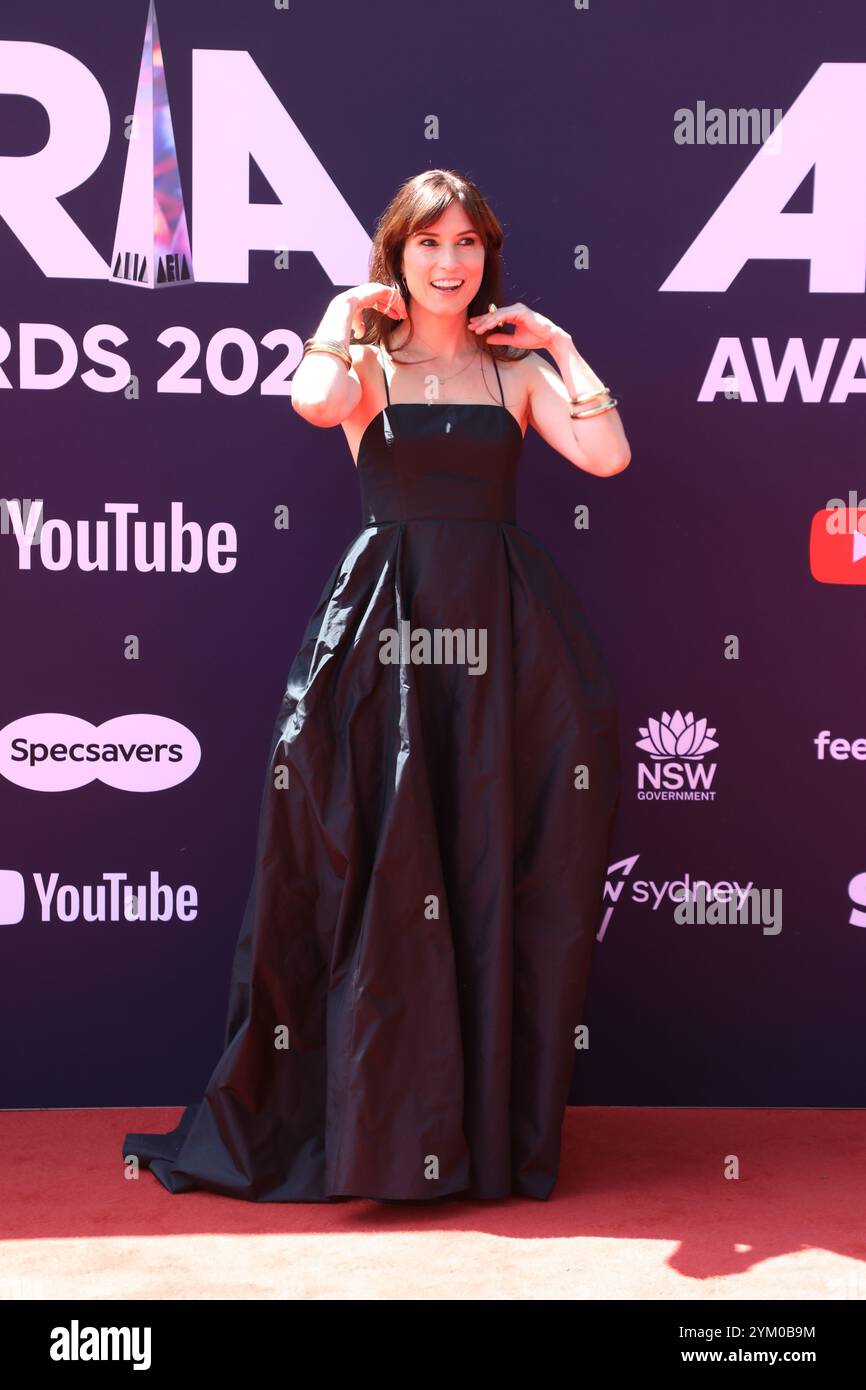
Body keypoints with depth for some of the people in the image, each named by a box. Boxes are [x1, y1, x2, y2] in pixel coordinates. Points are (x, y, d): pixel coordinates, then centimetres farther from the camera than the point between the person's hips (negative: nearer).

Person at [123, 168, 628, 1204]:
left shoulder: (515, 368, 12)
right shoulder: (367, 364, 7)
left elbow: (607, 455, -4)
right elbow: (314, 401, -18)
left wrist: (557, 344, 3)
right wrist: (345, 313, -3)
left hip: (501, 624, 2)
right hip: (385, 617, -1)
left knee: (500, 866, 3)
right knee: (373, 868, -1)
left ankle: (499, 1122, 15)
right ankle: (372, 1118, 12)